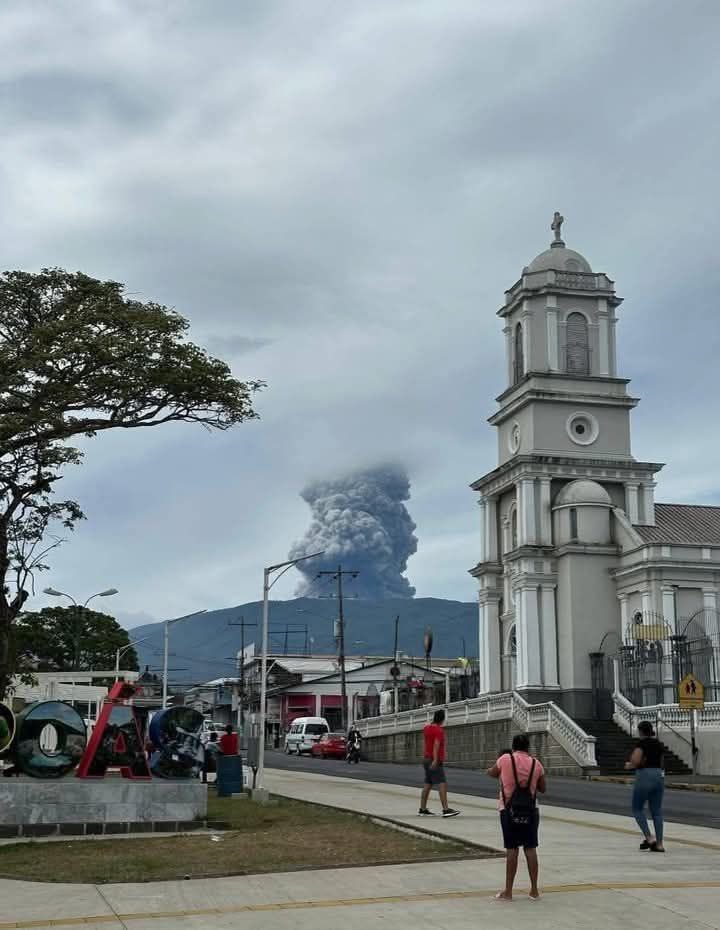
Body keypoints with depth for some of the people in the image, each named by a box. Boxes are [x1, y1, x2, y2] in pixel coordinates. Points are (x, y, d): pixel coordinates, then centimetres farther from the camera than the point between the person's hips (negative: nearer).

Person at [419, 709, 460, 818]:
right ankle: (446, 810, -20)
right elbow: (436, 745, -25)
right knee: (442, 784, -12)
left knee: (427, 785, 11)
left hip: (427, 760, 9)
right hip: (435, 762, -9)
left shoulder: (427, 728, 11)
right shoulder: (439, 730, -14)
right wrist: (435, 760, -33)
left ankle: (423, 809, 12)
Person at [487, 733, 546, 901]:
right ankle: (534, 890, 13)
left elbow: (491, 773, 11)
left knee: (512, 849, 0)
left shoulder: (505, 759, -6)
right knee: (530, 849, 8)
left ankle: (508, 891, 3)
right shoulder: (536, 764, 0)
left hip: (509, 810, -2)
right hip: (530, 811, 2)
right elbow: (543, 789, 10)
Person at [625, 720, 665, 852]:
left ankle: (649, 837, -5)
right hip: (659, 776, 7)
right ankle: (659, 844, 6)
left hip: (644, 777, -7)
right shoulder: (659, 743, 14)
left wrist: (630, 765, 2)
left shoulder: (642, 743, -9)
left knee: (637, 809, 7)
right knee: (657, 811, 9)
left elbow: (636, 761, -20)